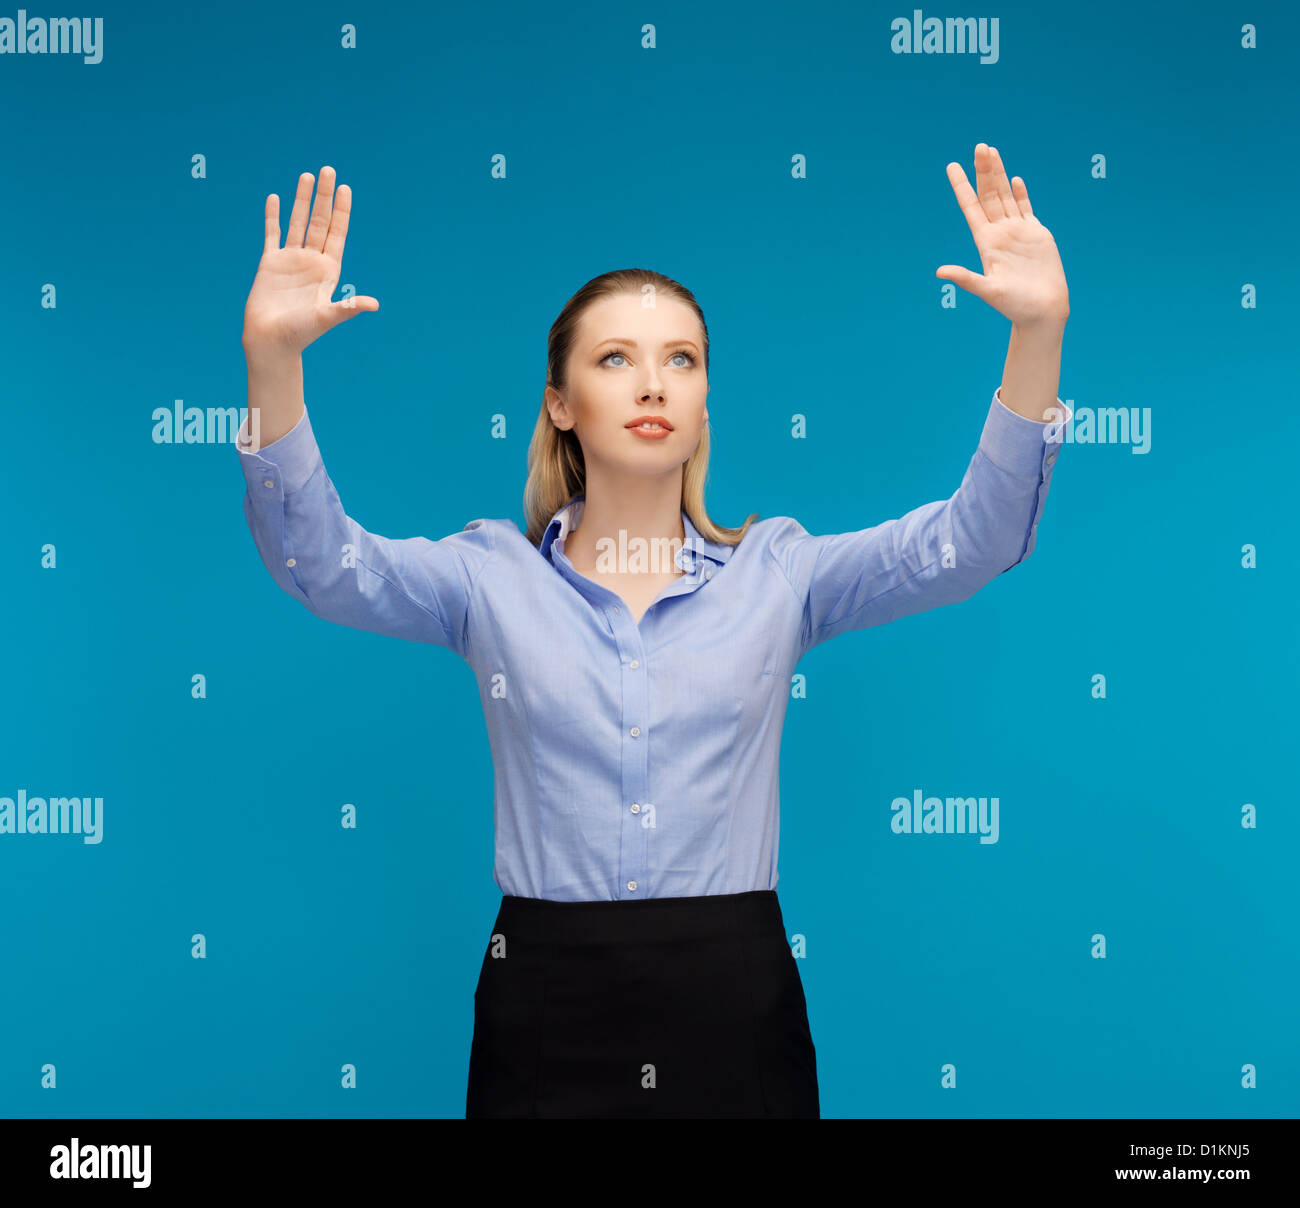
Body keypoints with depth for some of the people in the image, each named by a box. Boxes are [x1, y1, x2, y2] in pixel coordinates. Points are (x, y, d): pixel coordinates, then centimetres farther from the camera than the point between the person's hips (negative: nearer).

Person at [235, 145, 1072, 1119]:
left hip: (734, 1003, 1)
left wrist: (1039, 336, -23)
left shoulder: (777, 572, 3)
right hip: (547, 1005, 0)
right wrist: (273, 362, -28)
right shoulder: (493, 576, 2)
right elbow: (320, 559, -12)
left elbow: (974, 539, -9)